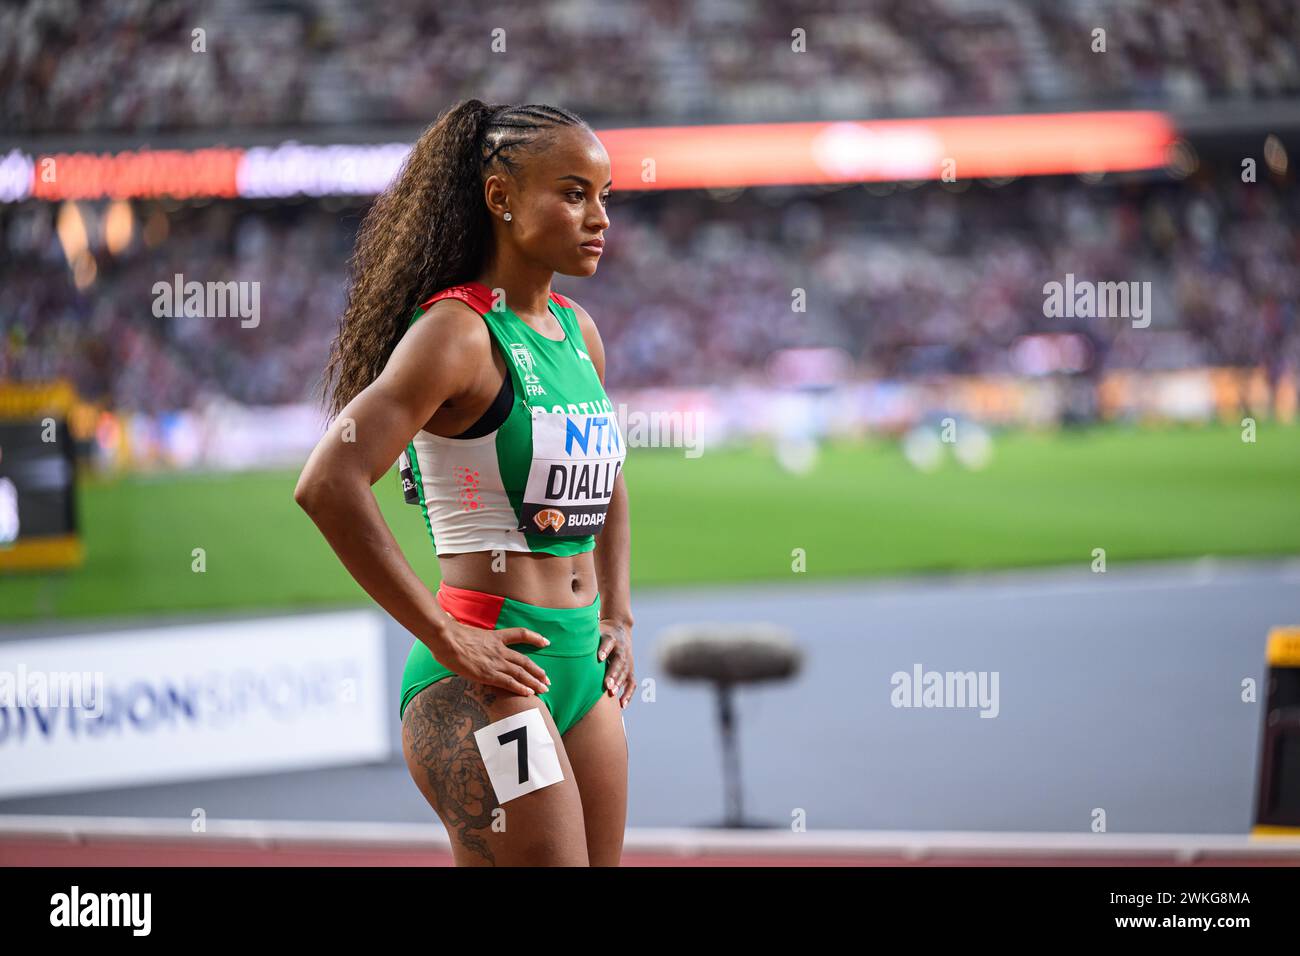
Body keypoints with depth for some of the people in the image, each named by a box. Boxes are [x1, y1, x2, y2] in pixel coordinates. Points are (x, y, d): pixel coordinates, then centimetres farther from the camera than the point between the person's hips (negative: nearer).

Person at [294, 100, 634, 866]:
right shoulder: (456, 331, -12)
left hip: (581, 667, 8)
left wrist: (617, 618, 19)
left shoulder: (577, 331, 13)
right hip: (482, 682, -8)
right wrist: (445, 638, -20)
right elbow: (328, 485, -24)